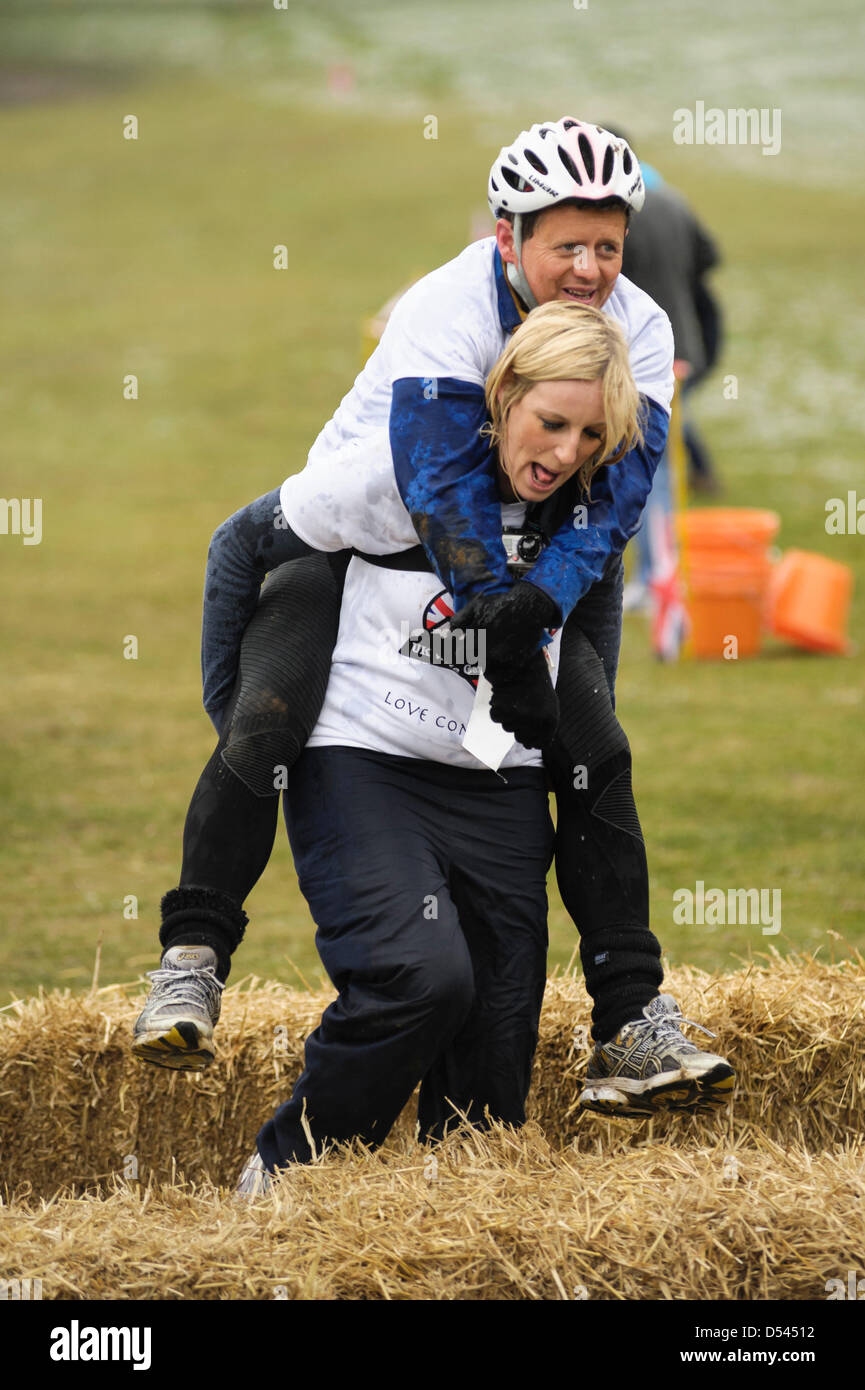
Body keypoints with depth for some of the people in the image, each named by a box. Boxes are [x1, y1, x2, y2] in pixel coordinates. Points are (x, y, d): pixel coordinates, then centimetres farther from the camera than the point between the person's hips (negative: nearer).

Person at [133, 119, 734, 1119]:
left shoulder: (639, 330, -13)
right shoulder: (446, 312, -27)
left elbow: (619, 481, -23)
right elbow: (441, 475, -37)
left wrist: (541, 603, -36)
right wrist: (491, 608, -43)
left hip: (543, 558, 4)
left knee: (595, 755, -10)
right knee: (265, 718, -24)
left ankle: (632, 1029, -8)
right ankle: (192, 962, -10)